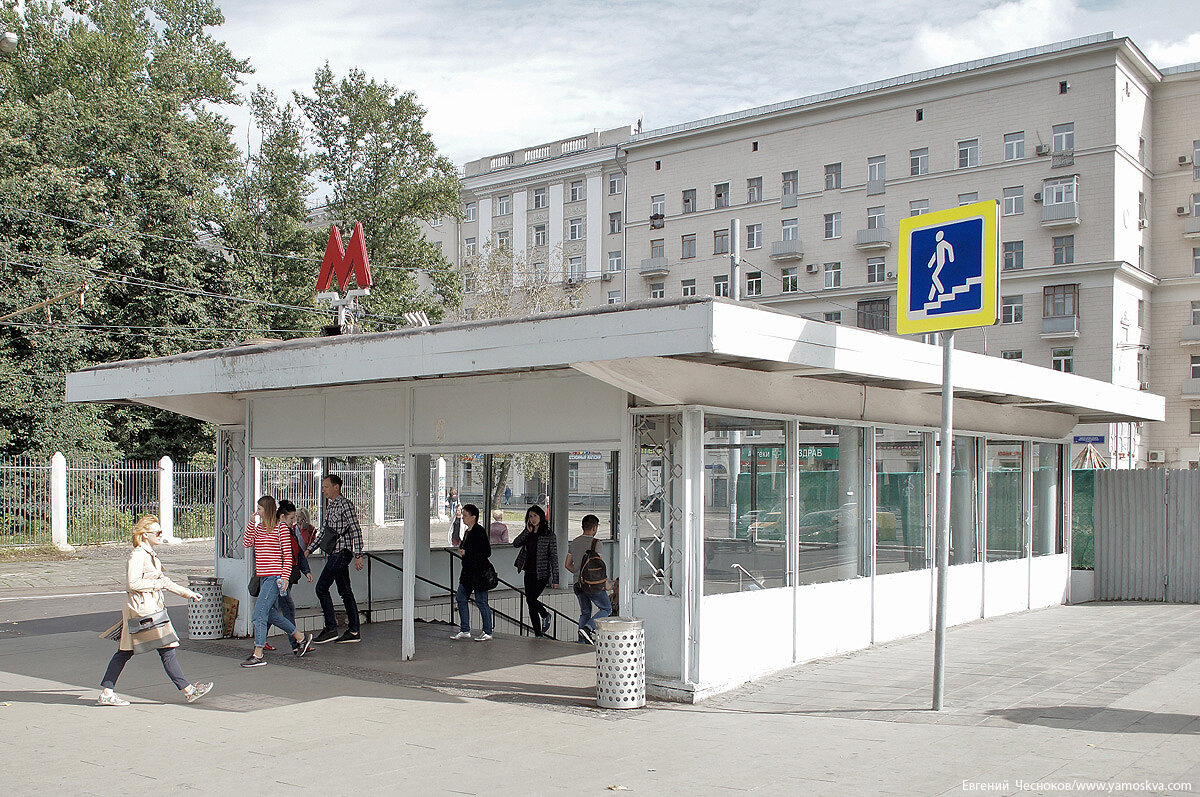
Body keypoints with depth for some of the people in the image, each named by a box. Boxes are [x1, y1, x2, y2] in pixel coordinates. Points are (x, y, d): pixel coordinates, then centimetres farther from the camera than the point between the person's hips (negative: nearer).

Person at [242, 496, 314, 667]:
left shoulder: (281, 527, -7)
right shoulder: (258, 527, 14)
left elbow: (287, 554, -8)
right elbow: (246, 543, 2)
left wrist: (285, 576, -13)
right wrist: (252, 522, -3)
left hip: (275, 577, -8)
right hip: (262, 576, 8)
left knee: (259, 612, -12)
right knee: (272, 614, 13)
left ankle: (258, 655, -10)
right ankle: (301, 638, 27)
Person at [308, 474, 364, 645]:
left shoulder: (345, 504, -11)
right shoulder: (330, 506, 17)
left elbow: (356, 530, -16)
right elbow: (324, 532, 24)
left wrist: (358, 555, -19)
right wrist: (309, 550, 20)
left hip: (341, 552, -9)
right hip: (335, 553, 9)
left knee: (321, 587, -9)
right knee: (345, 591, 9)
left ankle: (331, 629, -5)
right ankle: (353, 631, 11)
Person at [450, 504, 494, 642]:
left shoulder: (479, 531, -16)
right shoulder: (468, 531, 12)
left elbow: (487, 552, -19)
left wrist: (467, 553, -18)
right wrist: (461, 549, 7)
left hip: (479, 573, -10)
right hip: (468, 572, 10)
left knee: (481, 602, -2)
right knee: (460, 598, 11)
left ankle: (487, 632, 9)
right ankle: (465, 630, 19)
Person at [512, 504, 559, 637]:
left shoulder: (549, 535, -7)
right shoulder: (528, 534, 9)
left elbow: (554, 558, -7)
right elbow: (515, 544, -4)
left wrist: (555, 579, -11)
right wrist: (527, 531, -12)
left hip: (541, 574, -6)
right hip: (529, 573, 6)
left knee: (531, 600, -14)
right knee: (531, 603, 6)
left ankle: (545, 614, 17)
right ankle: (538, 634, 16)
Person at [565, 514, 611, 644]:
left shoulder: (574, 542, 9)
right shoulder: (595, 543, -12)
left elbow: (568, 564, 14)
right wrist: (606, 583, -7)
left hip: (578, 584, 7)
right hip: (593, 584, -7)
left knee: (585, 612, 18)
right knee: (607, 609, 7)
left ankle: (582, 643, 15)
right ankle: (587, 628, -12)